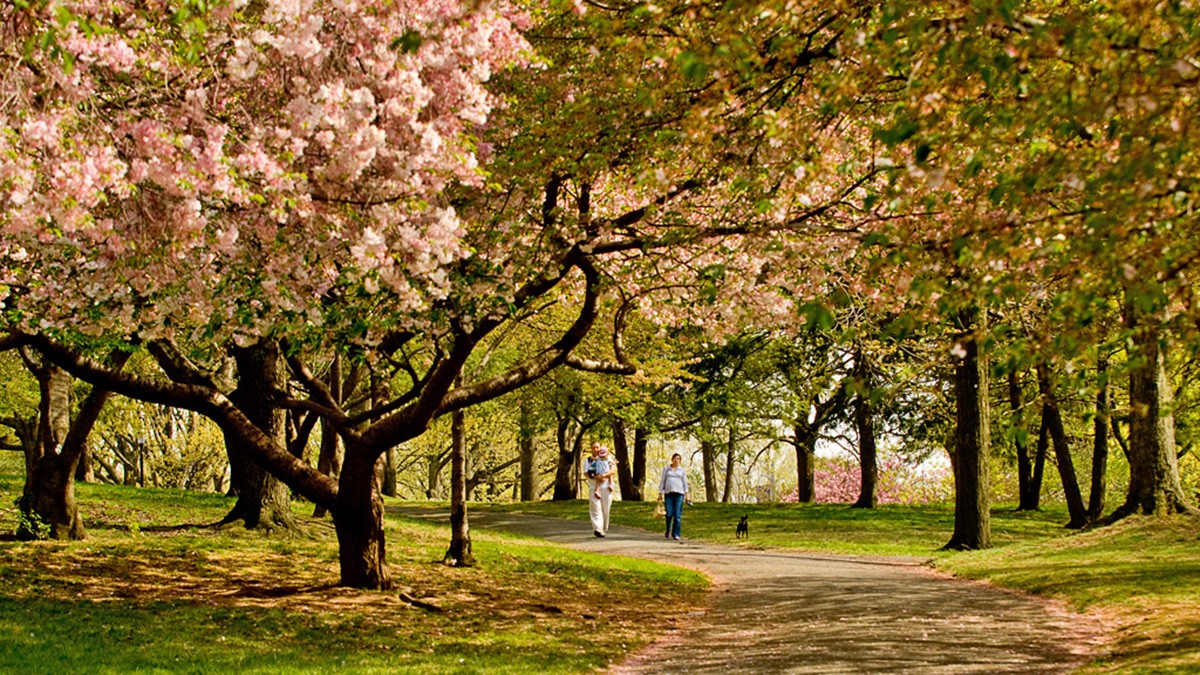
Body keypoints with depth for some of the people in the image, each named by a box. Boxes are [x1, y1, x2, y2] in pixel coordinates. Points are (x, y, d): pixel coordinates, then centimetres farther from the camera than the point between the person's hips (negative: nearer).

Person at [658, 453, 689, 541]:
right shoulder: (666, 469, 11)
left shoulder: (682, 470, 13)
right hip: (668, 494, 0)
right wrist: (660, 493, 2)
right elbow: (662, 481, 9)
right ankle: (668, 531, 18)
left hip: (679, 494, 0)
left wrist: (686, 494, -2)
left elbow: (685, 483, 9)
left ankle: (676, 534, -4)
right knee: (669, 514, -8)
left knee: (678, 515, -8)